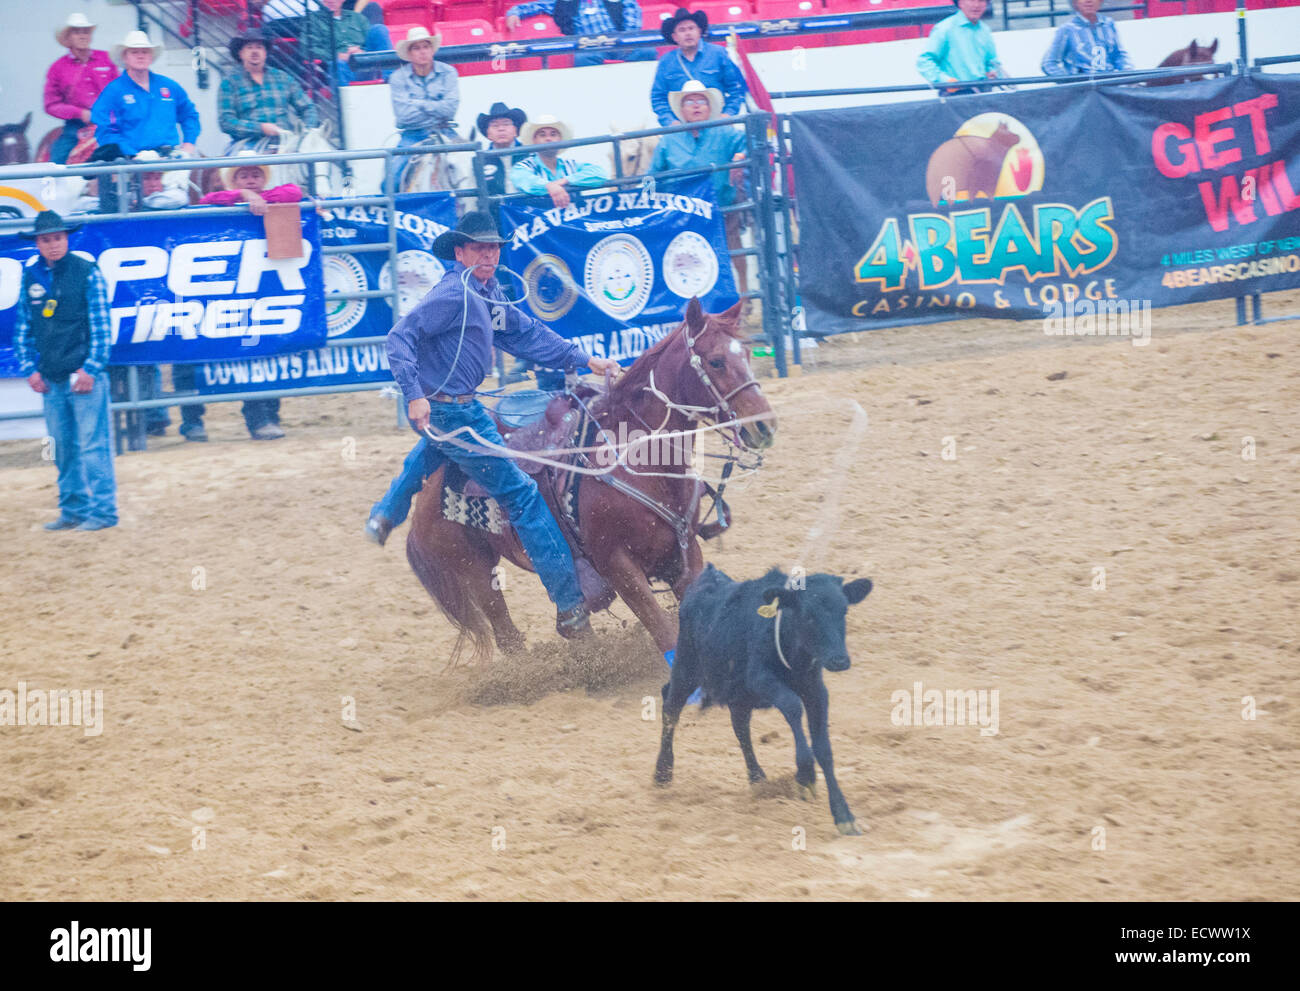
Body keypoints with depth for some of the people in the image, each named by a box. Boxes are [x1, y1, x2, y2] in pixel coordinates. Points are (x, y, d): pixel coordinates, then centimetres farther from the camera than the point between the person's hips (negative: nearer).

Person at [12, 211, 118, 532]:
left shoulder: (87, 272, -5)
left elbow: (101, 325, -6)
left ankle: (102, 511, -1)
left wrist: (91, 369, -11)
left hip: (84, 376, -5)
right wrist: (30, 368, 5)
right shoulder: (30, 276, 8)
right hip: (51, 379, 5)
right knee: (63, 449, 10)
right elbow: (22, 327, 14)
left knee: (92, 445, -6)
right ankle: (73, 510, 18)